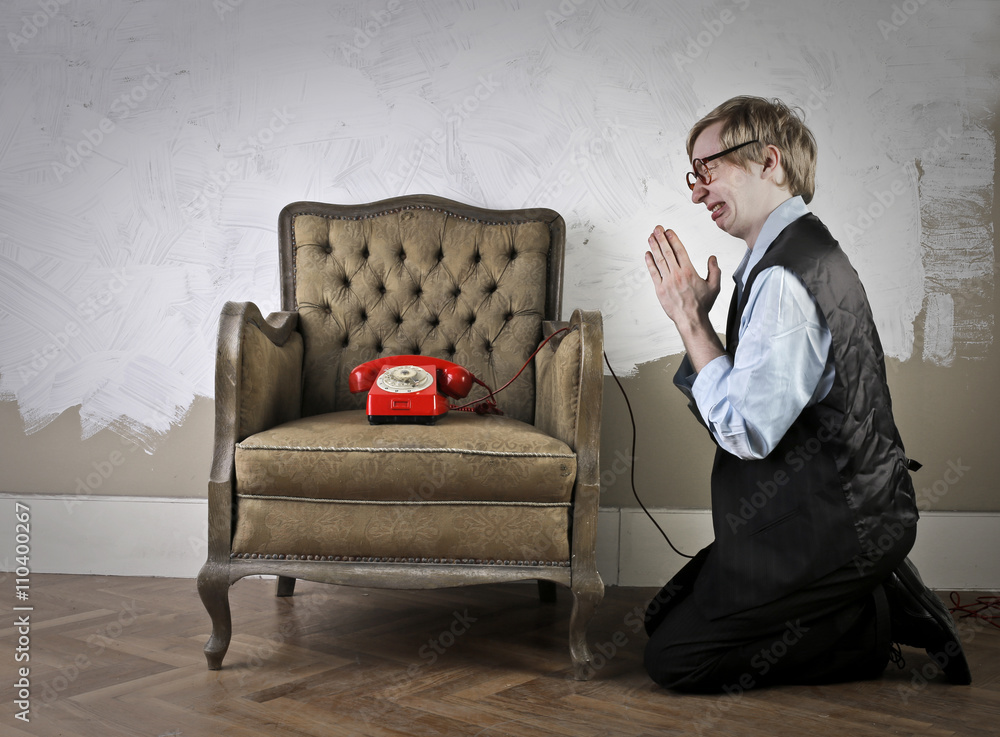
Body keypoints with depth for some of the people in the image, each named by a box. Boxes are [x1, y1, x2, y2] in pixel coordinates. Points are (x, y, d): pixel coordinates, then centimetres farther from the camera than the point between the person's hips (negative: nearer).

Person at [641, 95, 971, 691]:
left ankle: (875, 627, 1)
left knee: (673, 659, -5)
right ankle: (880, 596, 11)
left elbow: (746, 431, -24)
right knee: (666, 614, 16)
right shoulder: (809, 251, 10)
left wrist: (691, 317, -18)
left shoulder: (784, 279, -23)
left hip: (830, 528, -10)